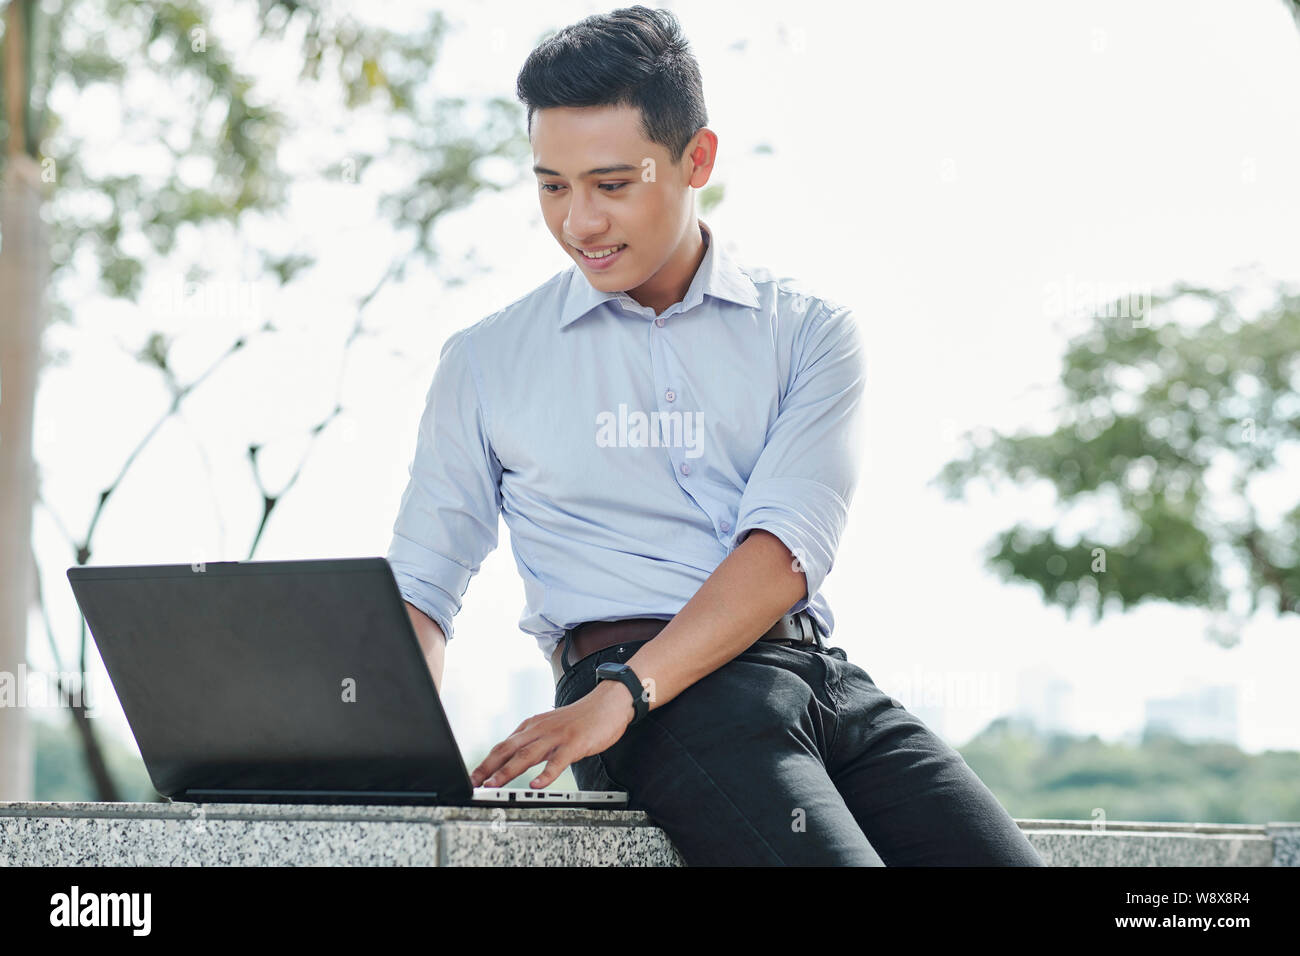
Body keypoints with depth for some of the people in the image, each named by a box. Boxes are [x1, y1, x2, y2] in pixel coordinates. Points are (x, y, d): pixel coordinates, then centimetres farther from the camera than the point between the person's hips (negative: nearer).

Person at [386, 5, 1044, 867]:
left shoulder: (810, 333, 12)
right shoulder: (487, 363, 15)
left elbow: (785, 551, -3)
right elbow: (420, 583, 16)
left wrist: (622, 692, -17)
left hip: (826, 676, 2)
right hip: (675, 722, -2)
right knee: (829, 854, -31)